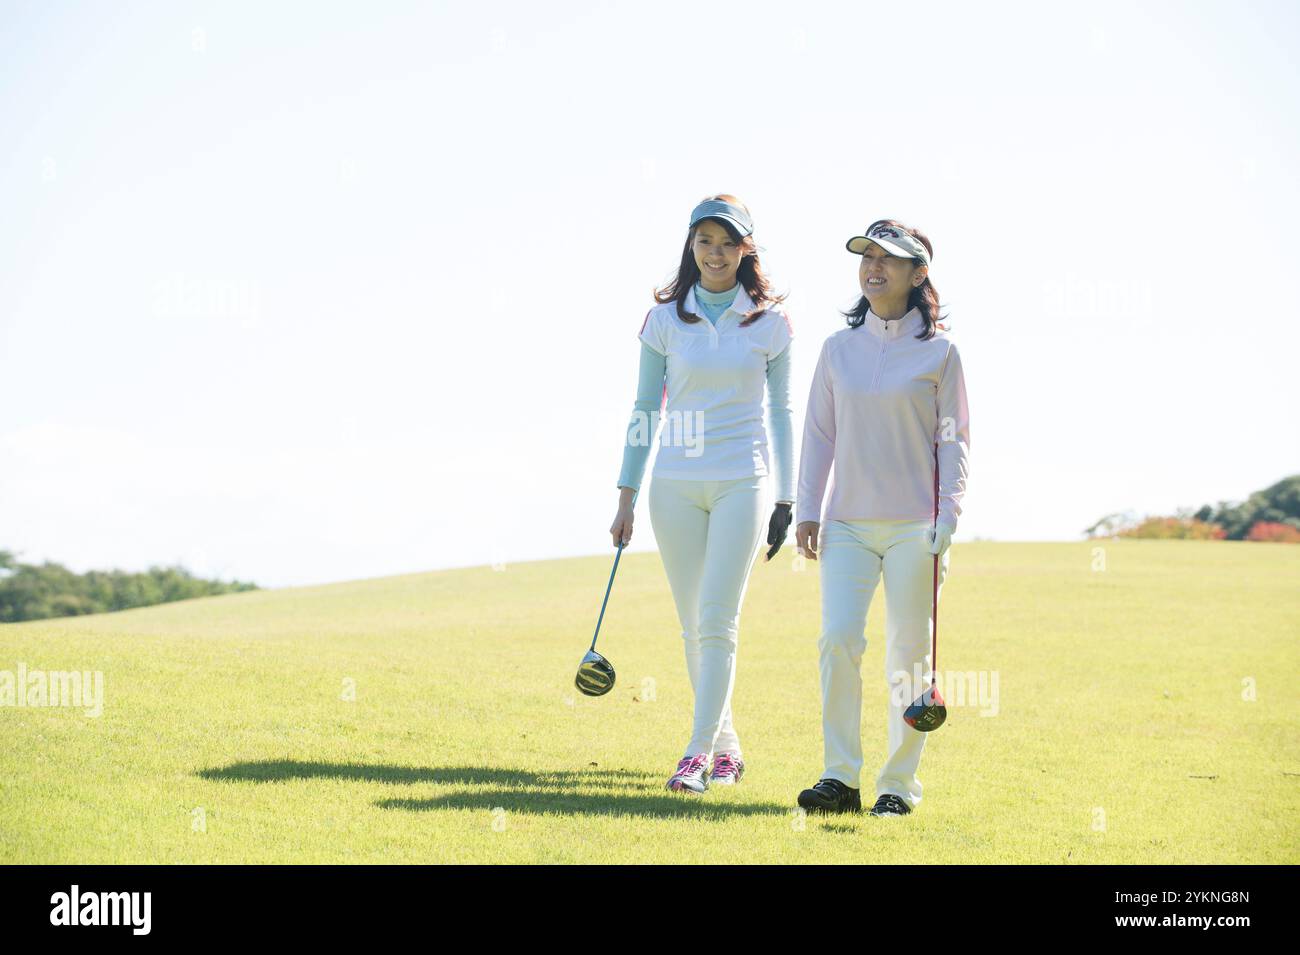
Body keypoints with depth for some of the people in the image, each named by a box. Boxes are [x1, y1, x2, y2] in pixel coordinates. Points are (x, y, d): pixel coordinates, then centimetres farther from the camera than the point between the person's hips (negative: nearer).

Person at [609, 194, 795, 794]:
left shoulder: (769, 322, 4)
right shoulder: (666, 319, 6)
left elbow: (781, 411, 8)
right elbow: (646, 410, 7)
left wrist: (787, 497, 4)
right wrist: (627, 495, 4)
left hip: (742, 481, -2)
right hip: (676, 484, 2)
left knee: (718, 621, -11)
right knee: (693, 626, 6)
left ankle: (697, 754, -11)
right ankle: (726, 745, 18)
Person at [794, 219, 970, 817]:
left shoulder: (938, 351, 1)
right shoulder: (839, 348, 9)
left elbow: (954, 440, 1)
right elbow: (819, 433, 13)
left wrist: (947, 519, -8)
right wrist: (807, 511, 6)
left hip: (913, 526, -2)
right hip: (847, 526, 2)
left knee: (907, 655, 0)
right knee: (838, 639, -11)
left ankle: (898, 785, 8)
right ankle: (840, 778, -7)